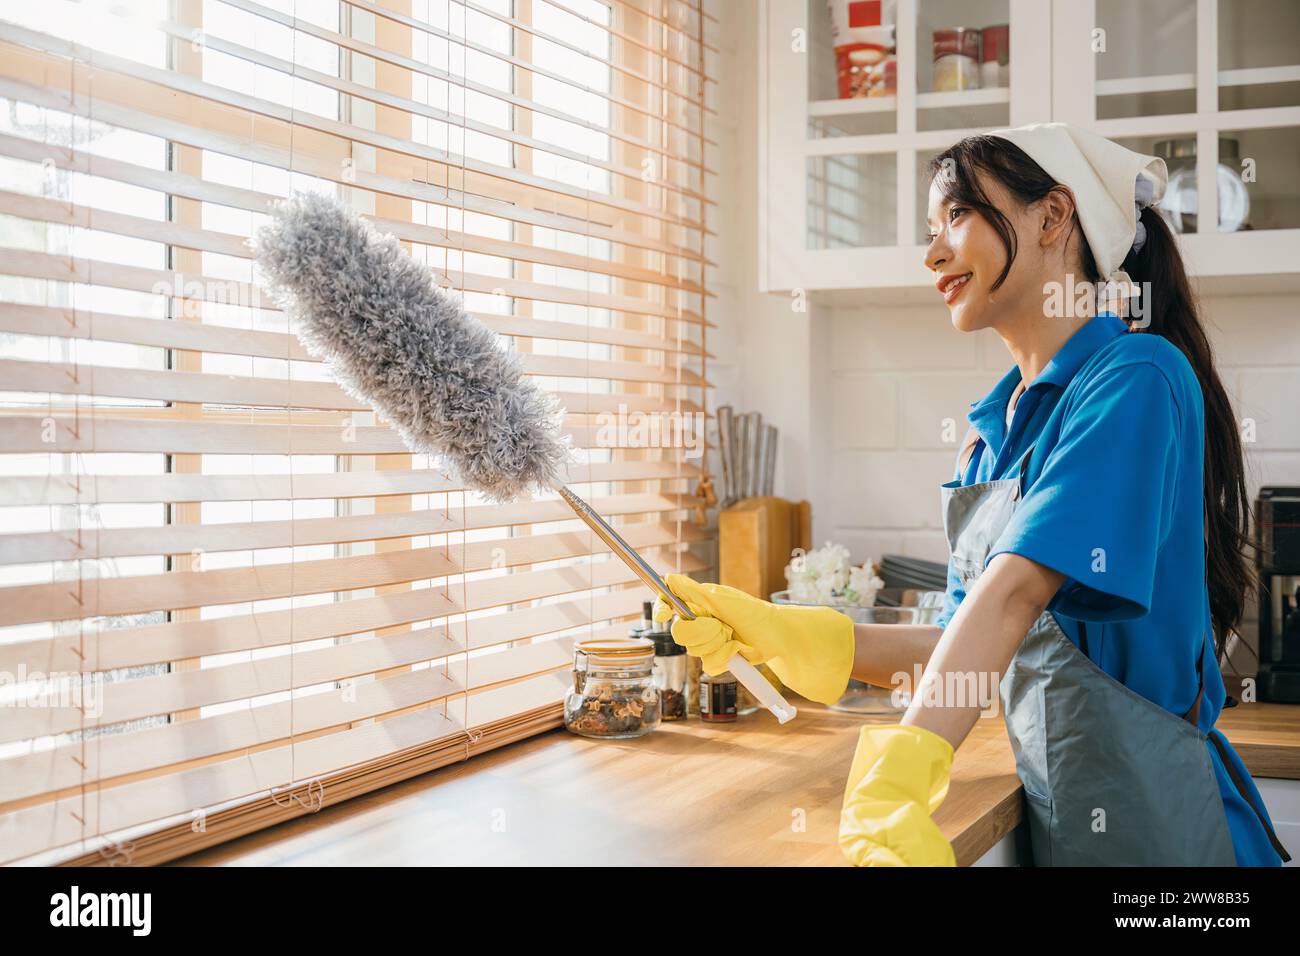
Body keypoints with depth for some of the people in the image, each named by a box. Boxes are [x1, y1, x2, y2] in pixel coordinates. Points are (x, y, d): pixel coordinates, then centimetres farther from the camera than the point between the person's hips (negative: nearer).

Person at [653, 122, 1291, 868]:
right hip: (1053, 805, 7)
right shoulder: (996, 427, 9)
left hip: (1151, 811, -7)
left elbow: (1017, 588, -27)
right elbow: (974, 648, 8)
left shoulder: (1136, 378, -14)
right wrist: (778, 634, -1)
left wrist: (897, 780, -36)